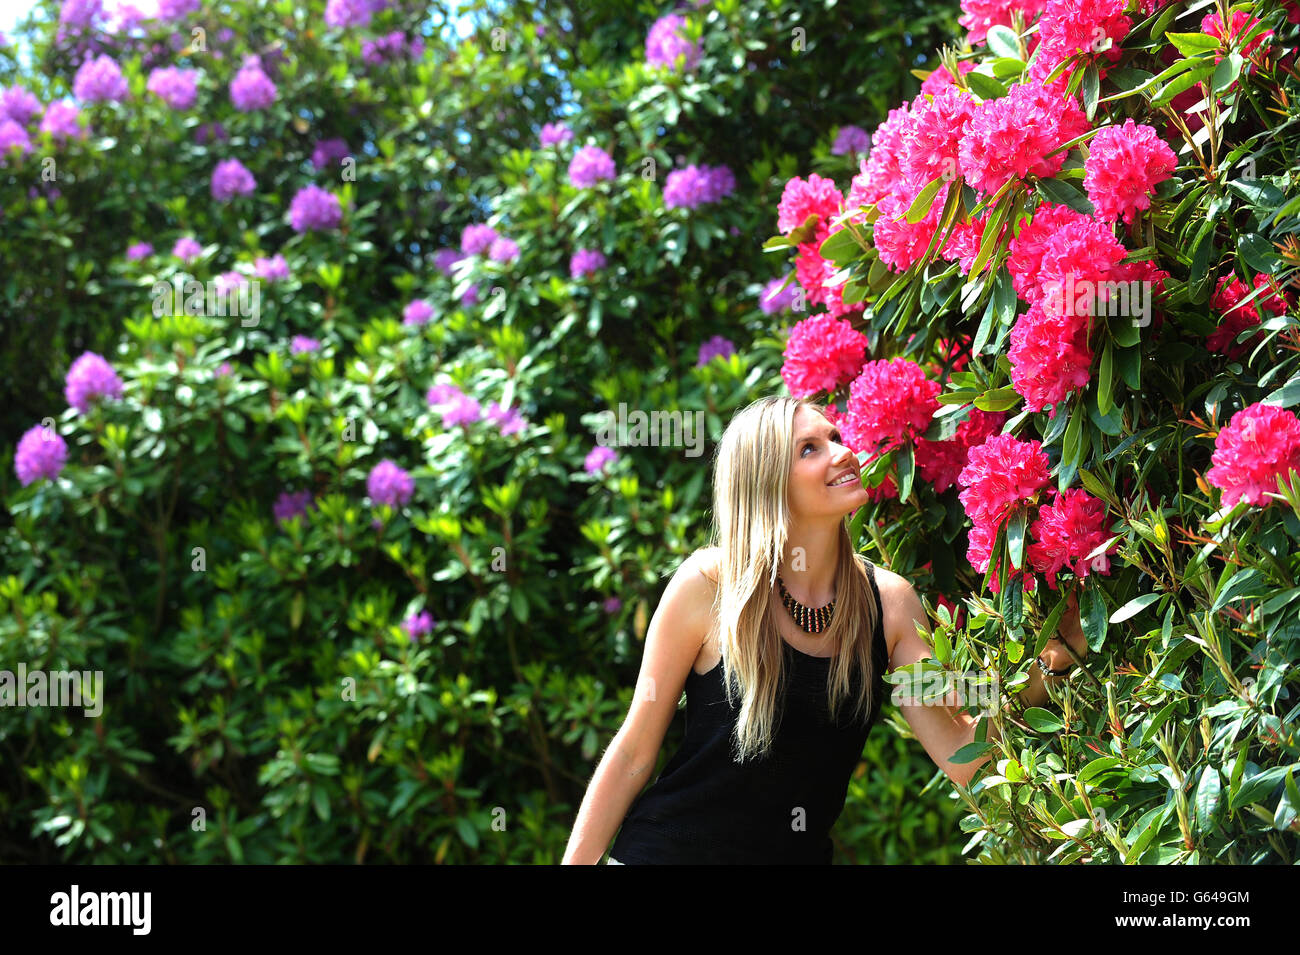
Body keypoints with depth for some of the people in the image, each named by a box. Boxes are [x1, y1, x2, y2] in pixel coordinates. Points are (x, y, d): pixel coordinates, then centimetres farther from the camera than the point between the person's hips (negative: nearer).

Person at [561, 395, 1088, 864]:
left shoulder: (889, 601, -5)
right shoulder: (709, 585, -15)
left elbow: (959, 758, -9)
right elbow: (633, 753, -9)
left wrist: (1046, 660, -20)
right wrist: (576, 863, -11)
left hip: (800, 853, 3)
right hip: (666, 850, -3)